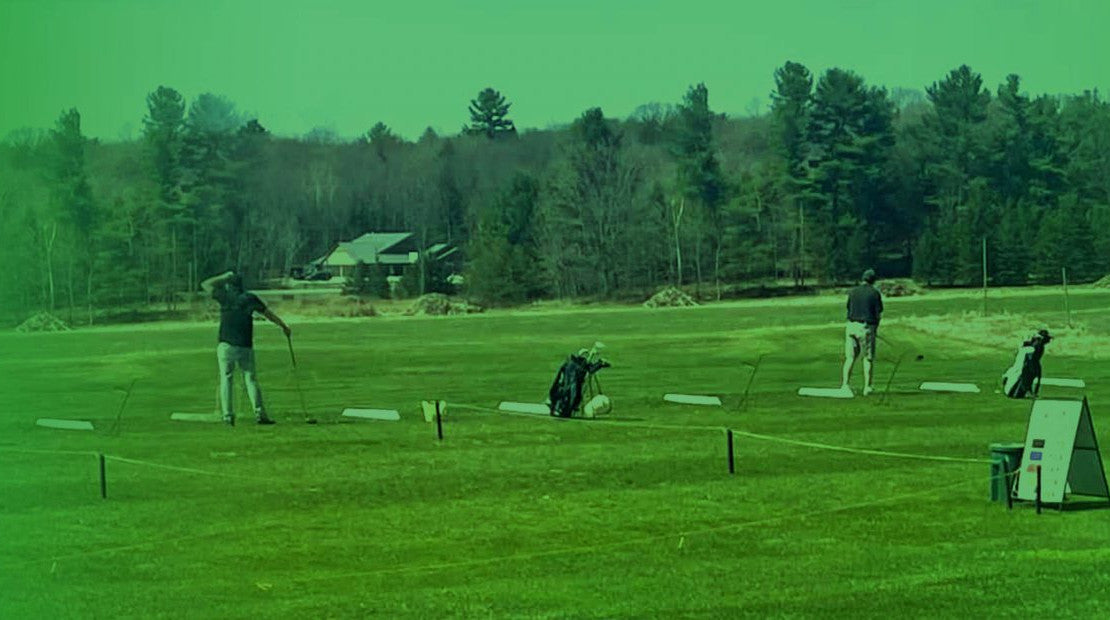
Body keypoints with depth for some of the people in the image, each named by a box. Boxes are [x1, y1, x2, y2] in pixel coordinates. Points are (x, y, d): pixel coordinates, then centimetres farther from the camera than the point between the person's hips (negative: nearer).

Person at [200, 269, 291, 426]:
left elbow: (205, 284, 17)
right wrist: (284, 326, 23)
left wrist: (224, 277, 22)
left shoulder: (225, 296, 4)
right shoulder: (250, 298, 6)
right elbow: (268, 313, 13)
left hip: (226, 346, -1)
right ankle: (259, 413, -9)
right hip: (245, 347, 1)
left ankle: (227, 414, -6)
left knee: (226, 379, 3)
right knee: (251, 379, 3)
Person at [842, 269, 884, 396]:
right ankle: (867, 387, 6)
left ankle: (845, 384, -5)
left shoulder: (852, 292, 8)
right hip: (866, 327, -3)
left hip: (852, 326, 3)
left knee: (850, 357, 7)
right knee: (868, 358, 7)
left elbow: (849, 310, 11)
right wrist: (876, 329, 13)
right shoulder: (874, 293, -1)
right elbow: (879, 313, -1)